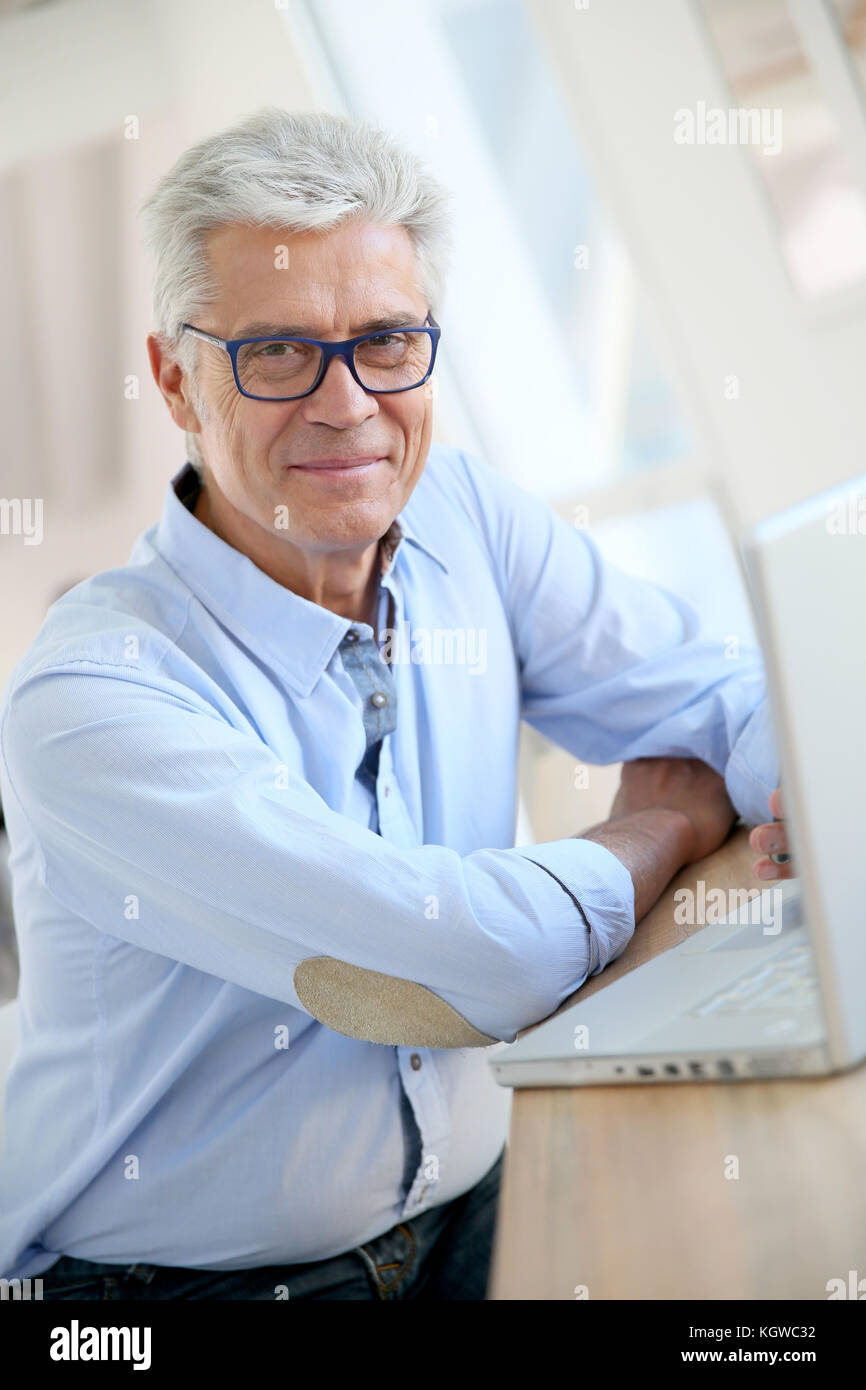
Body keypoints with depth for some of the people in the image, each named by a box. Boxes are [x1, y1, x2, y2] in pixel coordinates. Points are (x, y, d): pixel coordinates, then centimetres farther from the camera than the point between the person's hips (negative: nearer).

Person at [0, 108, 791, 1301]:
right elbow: (478, 965, -27)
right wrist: (671, 822, -8)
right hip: (174, 1279, -4)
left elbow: (729, 701, 1)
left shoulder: (467, 521, -2)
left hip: (465, 1227, 5)